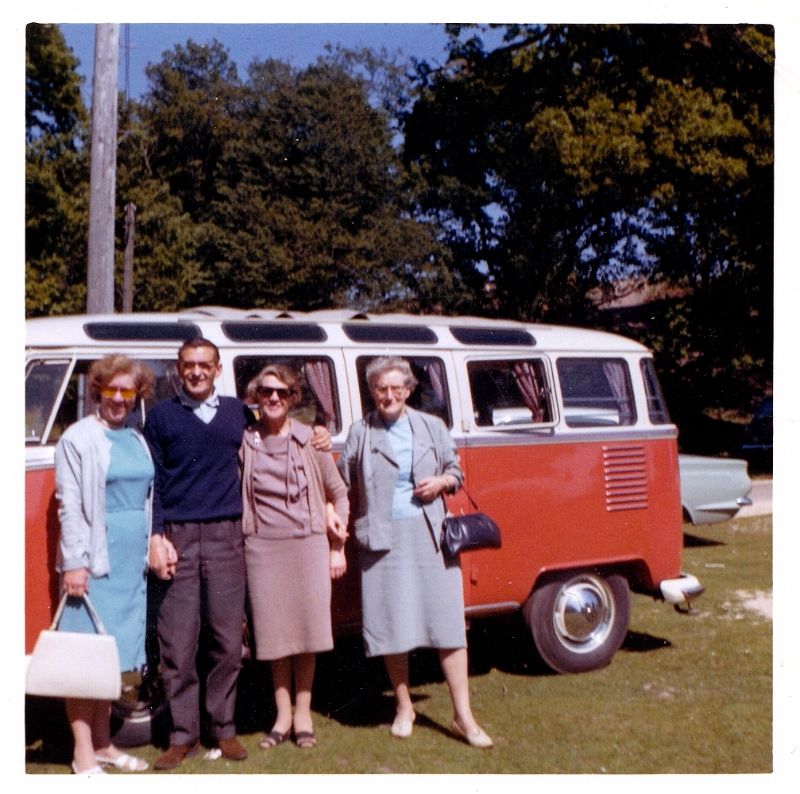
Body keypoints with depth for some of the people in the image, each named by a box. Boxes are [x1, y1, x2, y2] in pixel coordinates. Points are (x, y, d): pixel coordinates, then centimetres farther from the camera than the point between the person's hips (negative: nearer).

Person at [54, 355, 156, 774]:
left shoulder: (138, 439, 14)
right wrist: (73, 562, -15)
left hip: (131, 560, 7)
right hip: (95, 559, -6)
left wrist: (152, 548, 13)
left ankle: (103, 743, 23)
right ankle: (83, 754, 5)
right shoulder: (79, 438, -5)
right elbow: (69, 504, -10)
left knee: (114, 650, 13)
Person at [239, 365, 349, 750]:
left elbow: (338, 492, 8)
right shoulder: (244, 442, 2)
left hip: (308, 544, 0)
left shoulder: (309, 439, 1)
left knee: (306, 630, 4)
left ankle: (303, 715, 19)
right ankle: (282, 716, 20)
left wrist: (338, 547, 7)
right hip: (262, 547, 0)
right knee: (274, 632, 6)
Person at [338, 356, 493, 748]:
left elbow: (455, 470, 16)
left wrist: (441, 482, -5)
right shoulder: (360, 433, 4)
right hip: (382, 538, -1)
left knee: (447, 622, -1)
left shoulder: (431, 427, 8)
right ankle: (404, 708, 25)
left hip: (429, 535, 1)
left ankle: (463, 716, 8)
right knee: (391, 624, 5)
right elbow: (343, 484, 9)